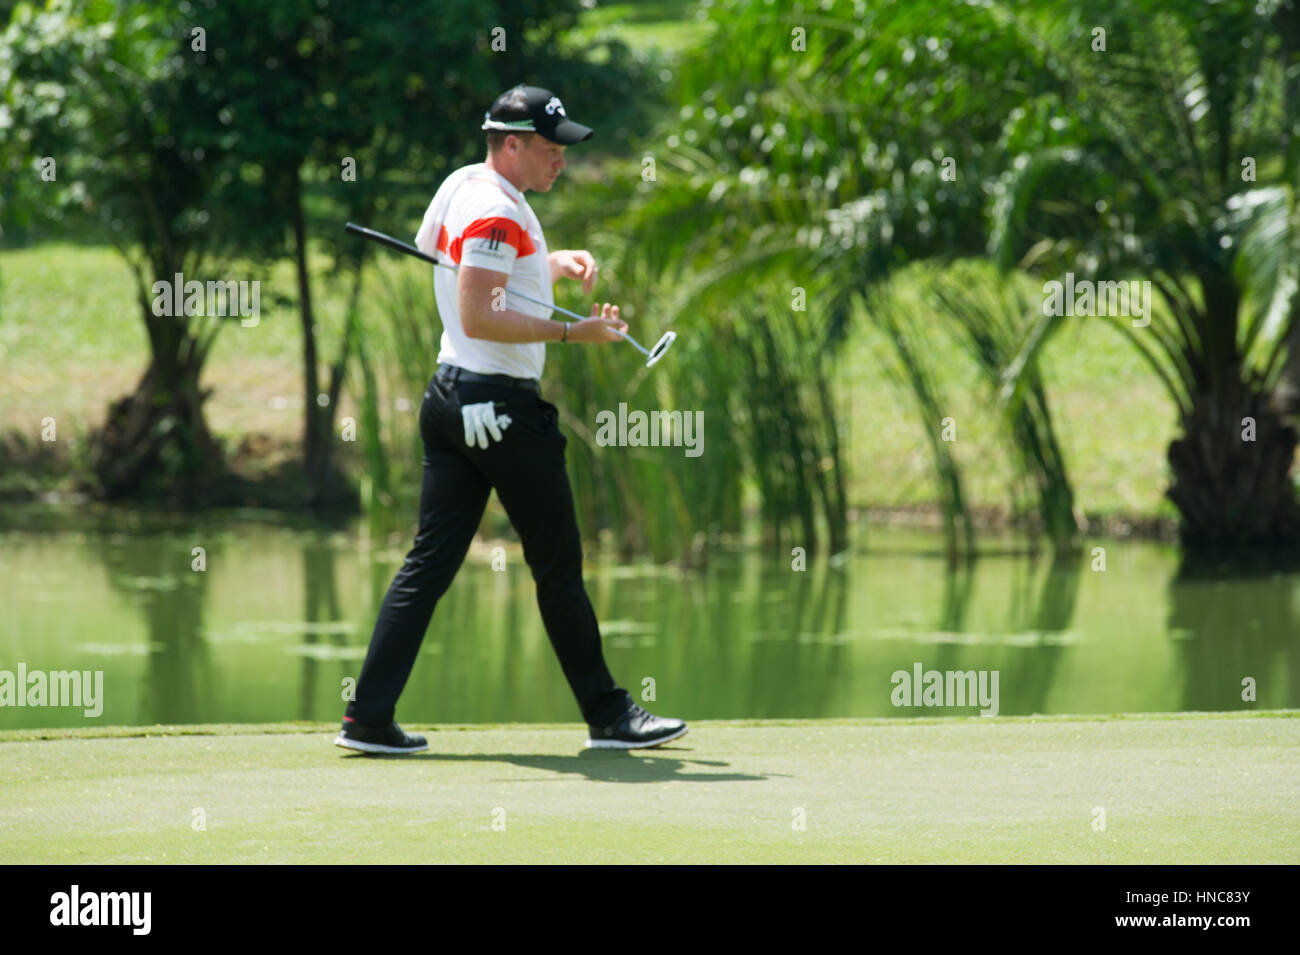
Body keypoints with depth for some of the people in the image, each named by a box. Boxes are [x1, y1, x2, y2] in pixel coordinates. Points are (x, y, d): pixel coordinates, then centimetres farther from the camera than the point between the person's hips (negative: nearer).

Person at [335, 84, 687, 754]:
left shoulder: (460, 186, 13)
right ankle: (607, 716, 10)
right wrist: (575, 333, -22)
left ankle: (368, 717, -2)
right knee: (557, 565, 1)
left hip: (448, 396, 9)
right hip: (502, 405, -9)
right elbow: (479, 317, -24)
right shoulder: (495, 212, -17)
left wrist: (555, 263, 16)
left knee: (429, 563, 5)